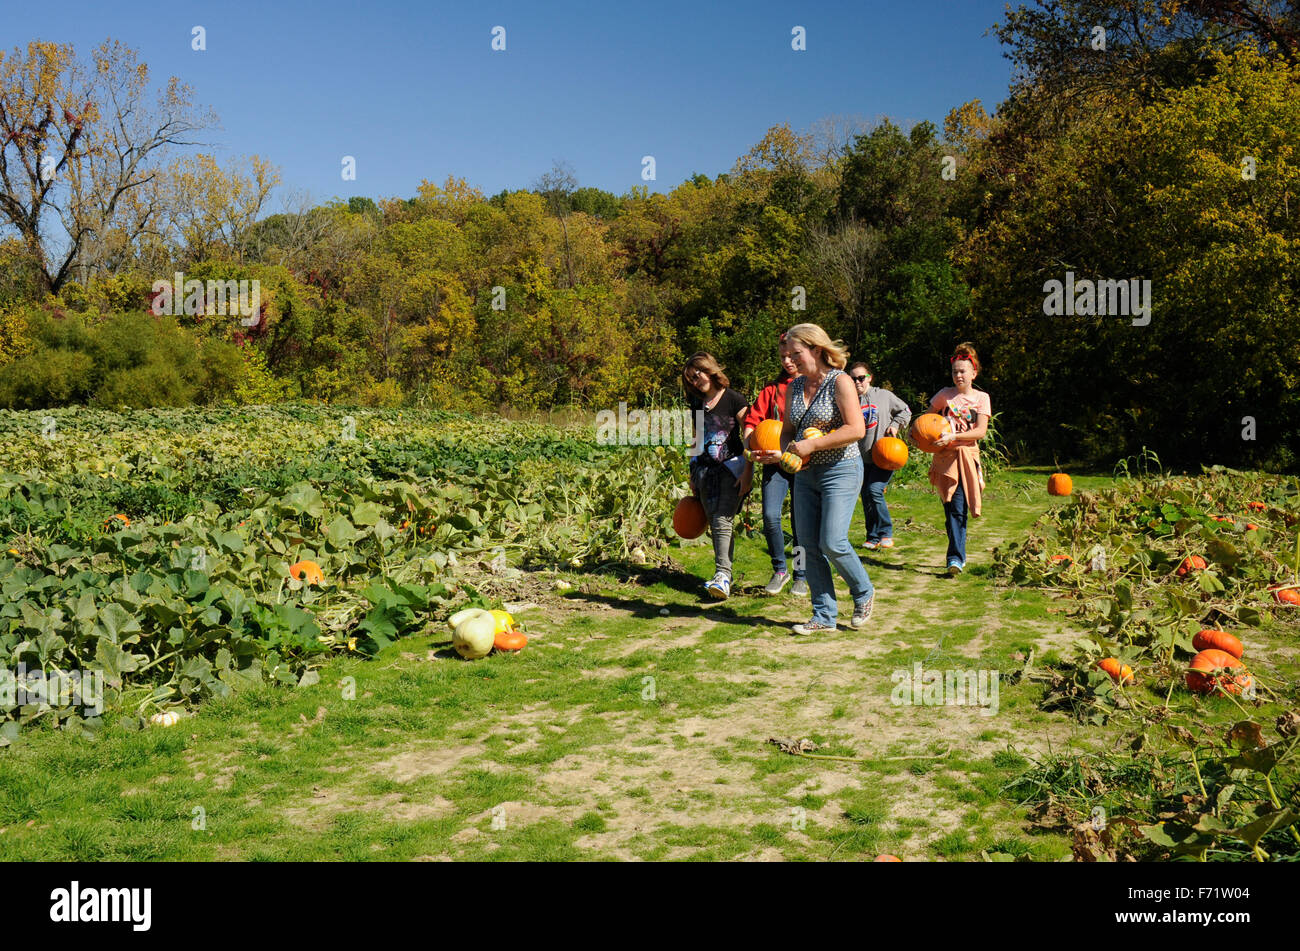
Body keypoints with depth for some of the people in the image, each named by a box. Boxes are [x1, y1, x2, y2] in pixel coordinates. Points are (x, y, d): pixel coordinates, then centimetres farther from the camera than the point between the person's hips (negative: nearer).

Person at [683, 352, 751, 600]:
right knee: (714, 523, 4)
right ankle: (723, 574, 11)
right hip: (706, 468, 6)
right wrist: (693, 476, 19)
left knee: (723, 521, -17)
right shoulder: (697, 404, 12)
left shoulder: (734, 400, -7)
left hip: (732, 467, -6)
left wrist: (747, 473, -14)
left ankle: (723, 575, -20)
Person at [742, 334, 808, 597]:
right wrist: (749, 445, -11)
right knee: (770, 516, -12)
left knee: (801, 522, 4)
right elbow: (753, 418, 7)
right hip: (775, 461, 2)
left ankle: (801, 576, 19)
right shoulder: (772, 388, 12)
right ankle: (779, 570, 8)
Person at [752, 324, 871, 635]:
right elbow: (789, 430, 18)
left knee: (832, 542, -12)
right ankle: (824, 616, 12)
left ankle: (863, 593, 15)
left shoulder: (839, 382, -9)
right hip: (806, 473, 7)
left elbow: (856, 429, -17)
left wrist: (812, 445, -18)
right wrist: (777, 452, -4)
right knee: (809, 544, 3)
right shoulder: (794, 387, 11)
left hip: (841, 471, -7)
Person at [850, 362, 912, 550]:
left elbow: (905, 411, 15)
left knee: (874, 490, -17)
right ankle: (873, 537, 17)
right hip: (862, 457, 4)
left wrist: (895, 425, 0)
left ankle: (886, 533, -3)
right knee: (866, 496, 5)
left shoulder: (884, 395, 3)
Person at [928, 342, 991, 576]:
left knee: (958, 508, -7)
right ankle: (958, 557, -1)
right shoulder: (945, 394, 9)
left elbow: (981, 431, -5)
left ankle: (955, 557, -1)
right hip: (945, 457, 1)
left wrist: (954, 436, -18)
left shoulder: (981, 398, 6)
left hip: (967, 455, -1)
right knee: (954, 508, -6)